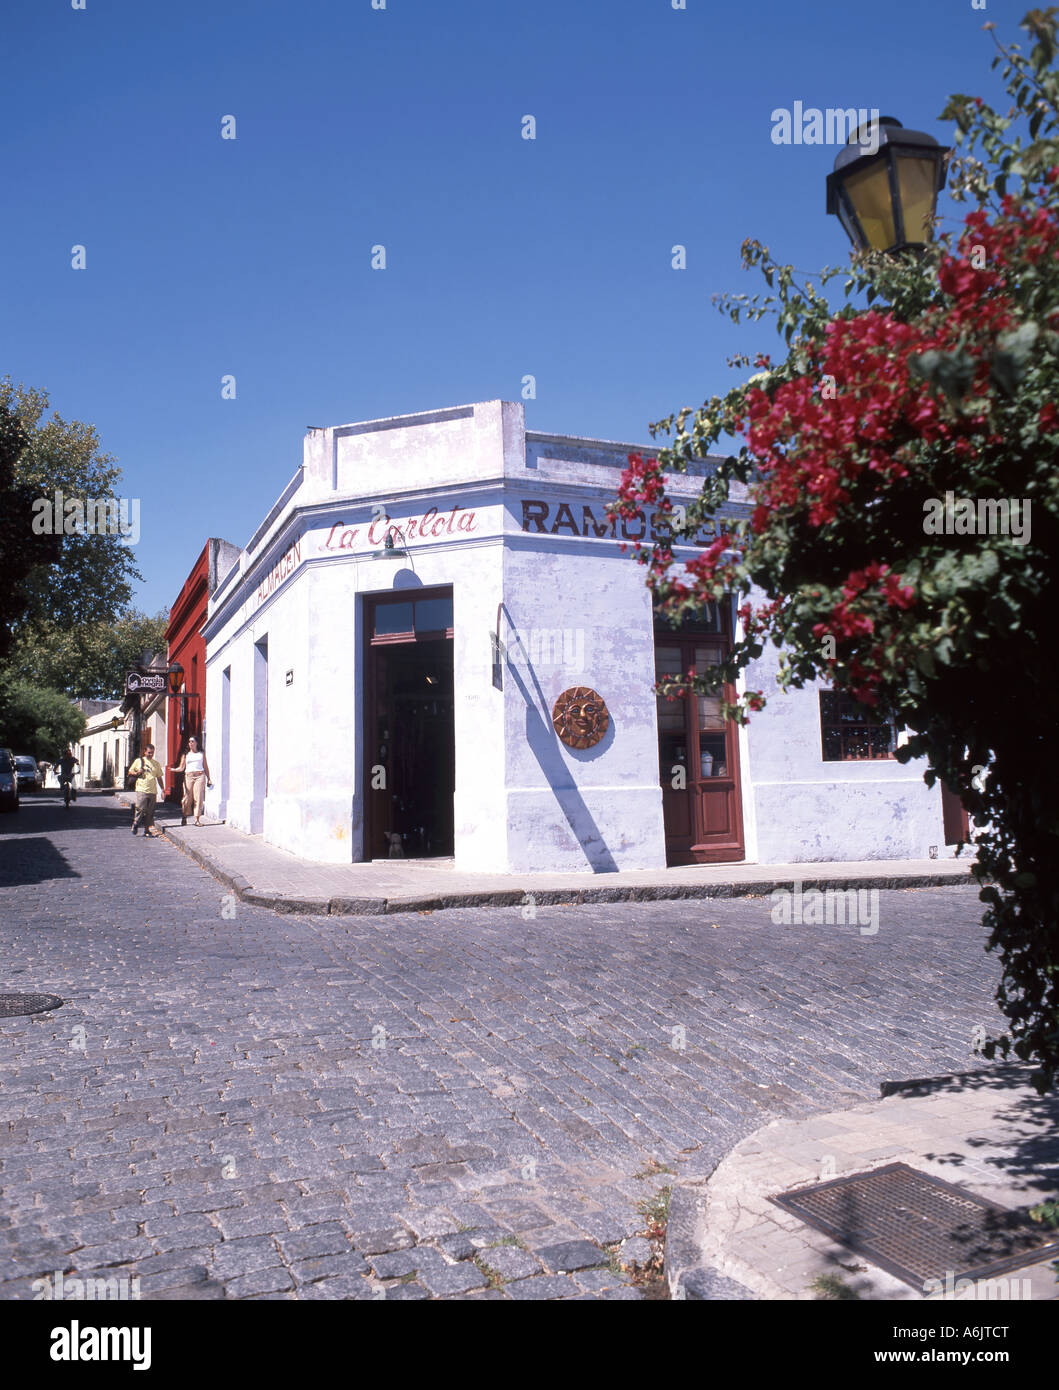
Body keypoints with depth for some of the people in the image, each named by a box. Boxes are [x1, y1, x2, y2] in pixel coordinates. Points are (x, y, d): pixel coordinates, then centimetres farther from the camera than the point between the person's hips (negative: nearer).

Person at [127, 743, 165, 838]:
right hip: (142, 790, -3)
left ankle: (147, 830, 8)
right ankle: (135, 824, 11)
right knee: (141, 809, -12)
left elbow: (159, 777, 18)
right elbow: (130, 771, 12)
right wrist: (137, 773, -9)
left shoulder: (156, 764, 15)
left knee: (150, 813, 3)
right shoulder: (139, 761, 7)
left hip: (153, 791, 3)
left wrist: (163, 789, 12)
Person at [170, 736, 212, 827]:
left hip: (200, 776, 0)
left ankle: (197, 819, -6)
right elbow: (181, 767, 6)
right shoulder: (186, 755, 14)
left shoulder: (201, 754, 16)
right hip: (188, 776, 1)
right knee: (187, 797, -5)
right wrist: (174, 769, -14)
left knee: (198, 797, -8)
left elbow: (205, 767, 17)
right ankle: (184, 818, 6)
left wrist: (208, 779, 13)